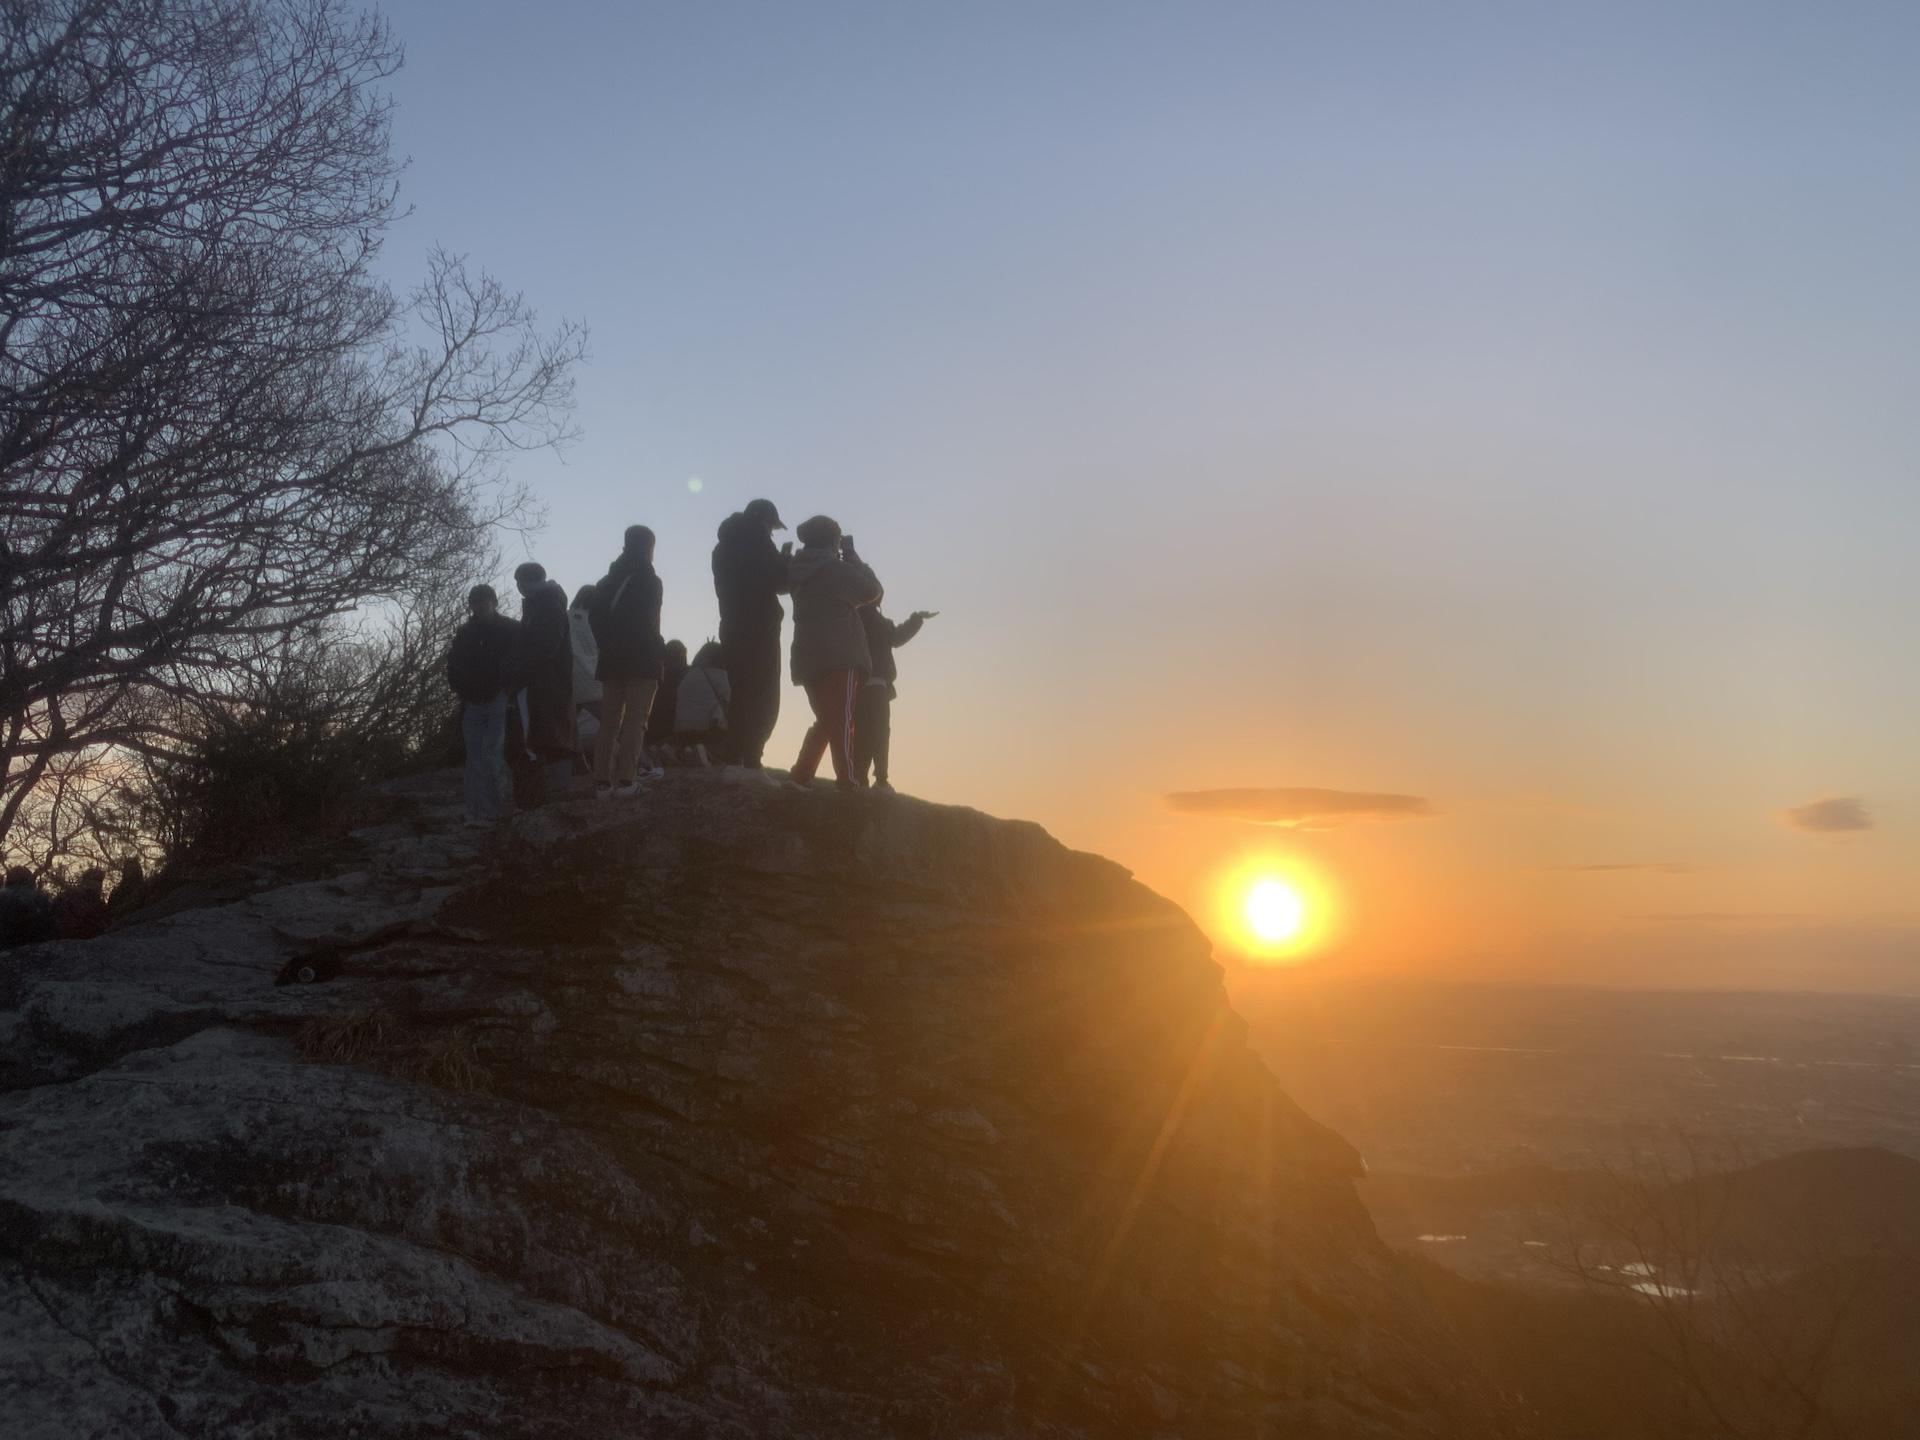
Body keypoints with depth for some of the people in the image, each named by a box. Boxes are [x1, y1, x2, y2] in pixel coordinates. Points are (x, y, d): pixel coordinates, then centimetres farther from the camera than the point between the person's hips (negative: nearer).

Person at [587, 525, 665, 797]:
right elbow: (649, 624, -10)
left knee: (609, 722, 8)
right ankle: (625, 780, -17)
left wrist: (608, 646, 11)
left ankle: (602, 782, 3)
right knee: (636, 720, -8)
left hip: (611, 659, 6)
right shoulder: (648, 581, -4)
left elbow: (596, 620, 7)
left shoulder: (607, 583, 13)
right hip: (641, 658, -6)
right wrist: (655, 649, -2)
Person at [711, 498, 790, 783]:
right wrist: (786, 561, 12)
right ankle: (751, 764, -19)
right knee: (763, 700, -10)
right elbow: (780, 582, -8)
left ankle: (733, 763, 3)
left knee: (741, 698, 10)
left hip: (733, 630, 8)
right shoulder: (757, 541, -5)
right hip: (759, 631, -8)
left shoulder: (725, 546, 18)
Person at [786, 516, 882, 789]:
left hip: (809, 658, 7)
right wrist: (851, 555, 11)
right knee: (842, 718, -10)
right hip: (840, 656, -7)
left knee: (826, 719, 16)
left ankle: (802, 773, 9)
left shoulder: (799, 573, 14)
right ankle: (846, 779, -18)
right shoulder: (837, 569, -7)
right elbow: (872, 590, 4)